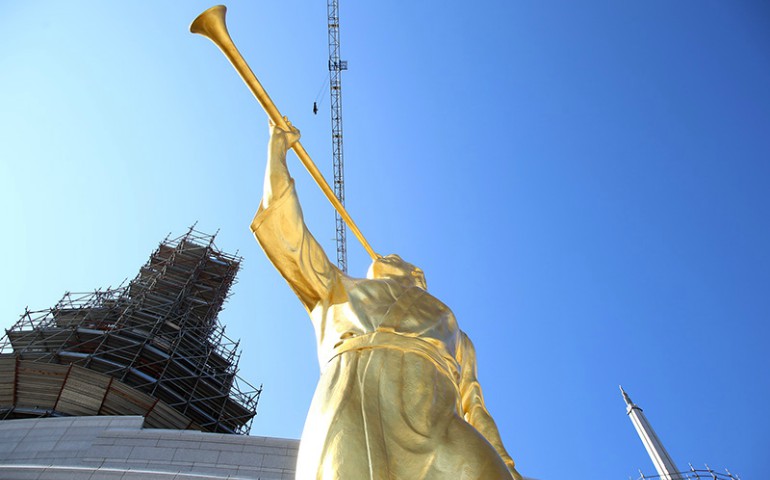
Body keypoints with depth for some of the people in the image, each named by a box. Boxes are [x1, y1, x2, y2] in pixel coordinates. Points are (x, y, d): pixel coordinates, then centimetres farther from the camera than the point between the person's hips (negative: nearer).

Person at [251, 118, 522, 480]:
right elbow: (285, 235, 34)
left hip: (431, 419, 2)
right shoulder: (340, 292, 40)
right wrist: (277, 152, 37)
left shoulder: (450, 329, 40)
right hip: (348, 408, -1)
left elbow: (474, 410, 28)